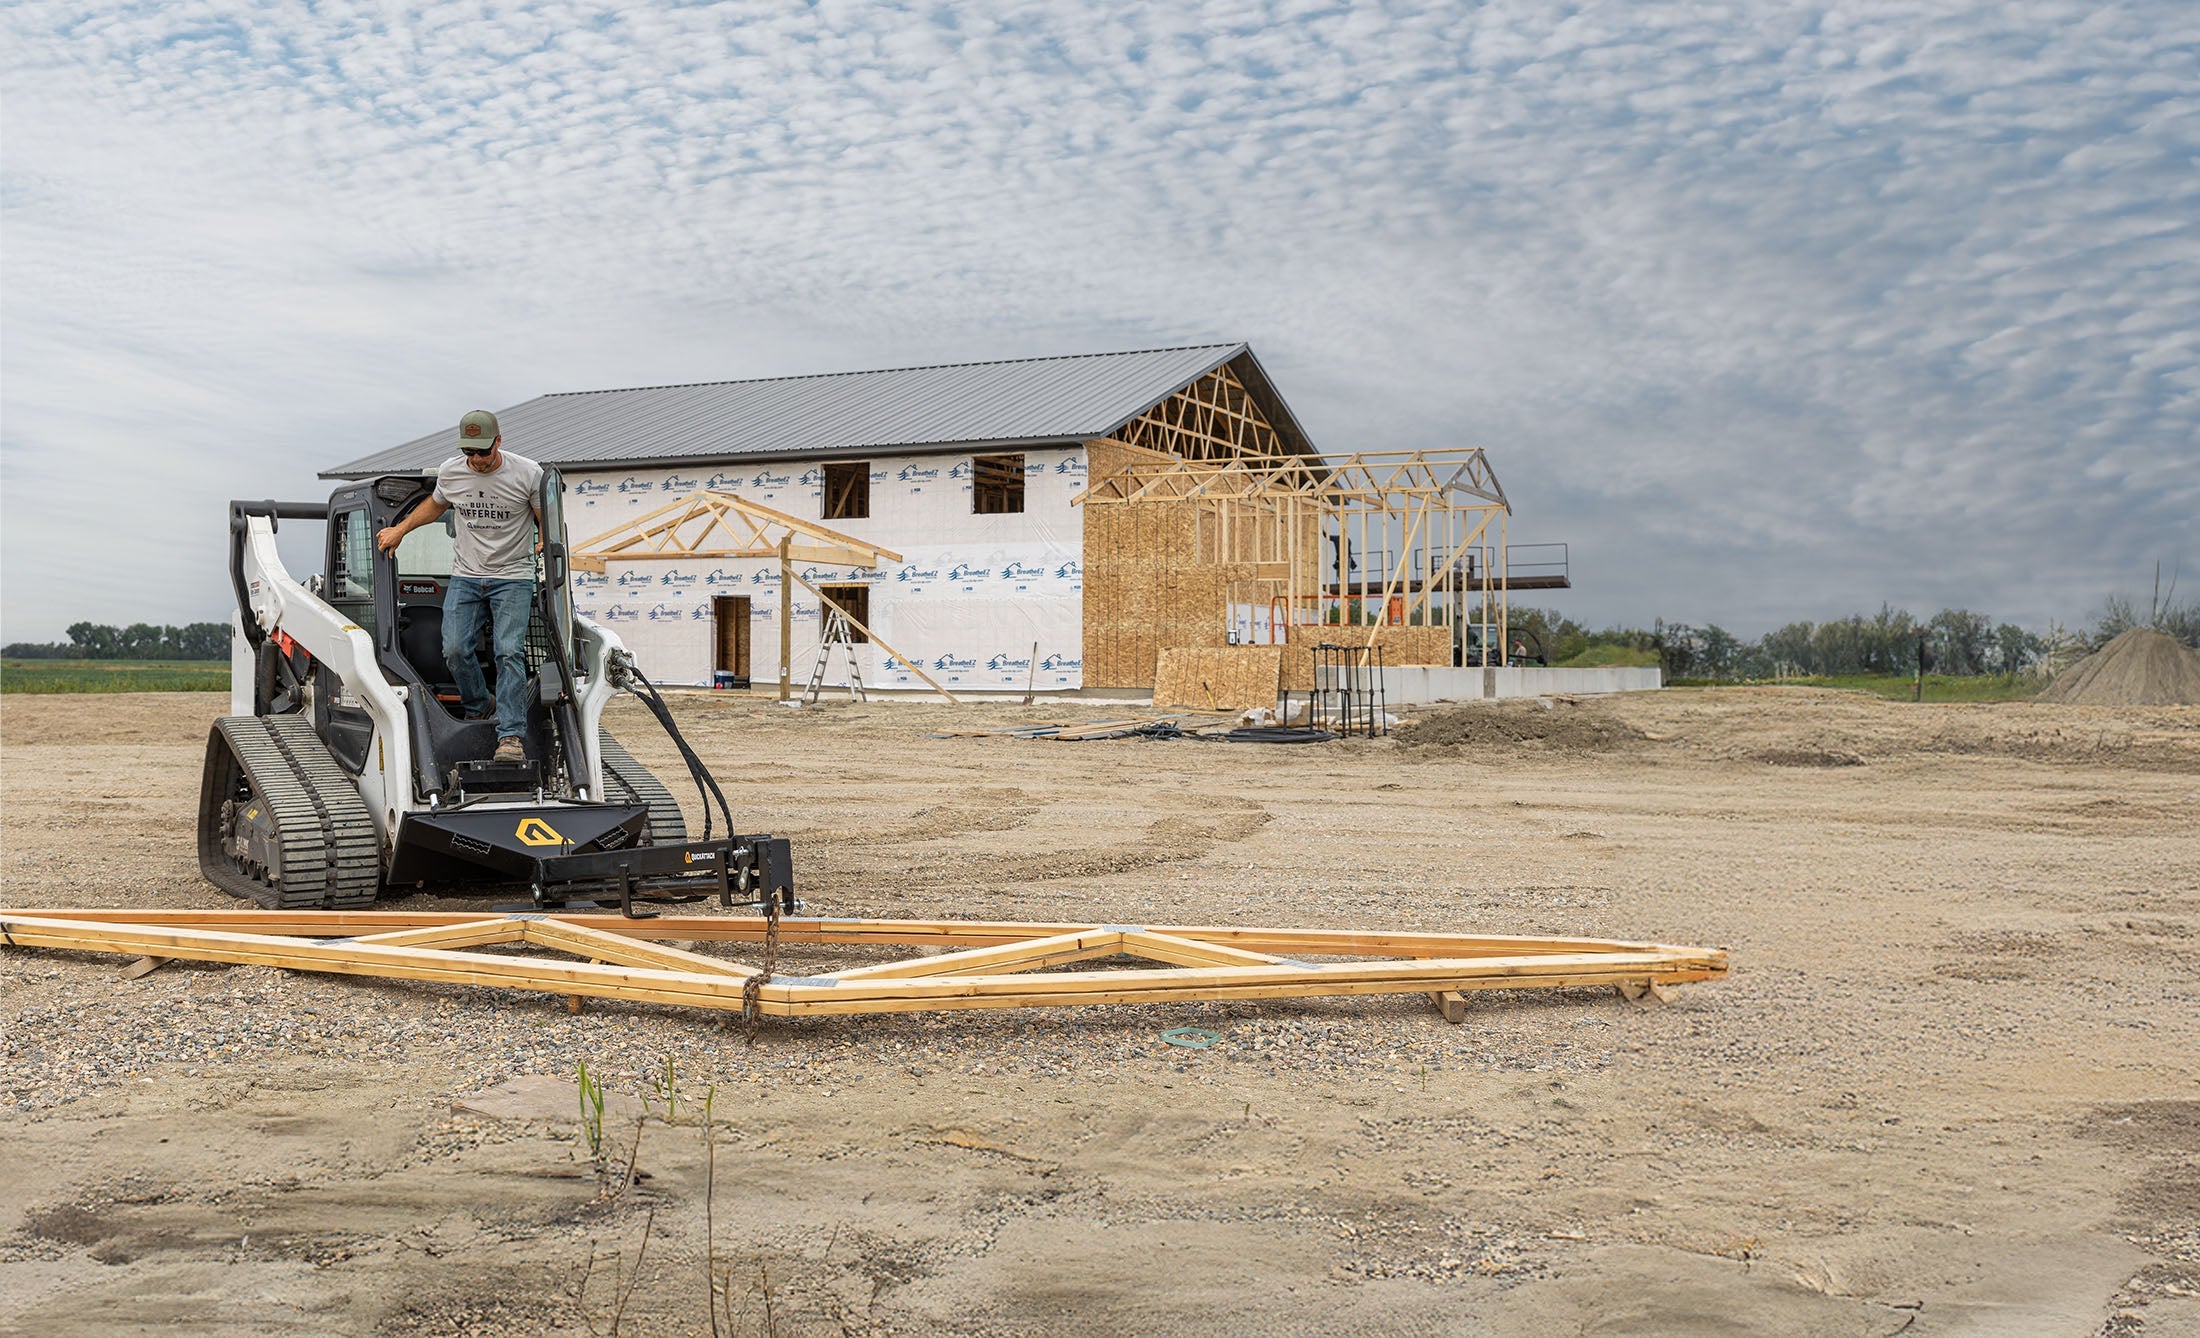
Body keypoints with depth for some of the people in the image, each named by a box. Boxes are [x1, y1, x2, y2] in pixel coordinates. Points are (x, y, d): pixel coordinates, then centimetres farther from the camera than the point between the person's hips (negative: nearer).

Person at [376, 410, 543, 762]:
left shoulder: (527, 473, -10)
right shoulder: (449, 472, 0)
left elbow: (545, 518, 3)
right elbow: (435, 505, 22)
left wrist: (546, 542, -16)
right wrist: (399, 530, 20)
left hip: (513, 578, -3)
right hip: (465, 575, 3)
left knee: (509, 652, -15)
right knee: (455, 649, -8)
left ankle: (511, 735, -16)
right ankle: (479, 708, 19)